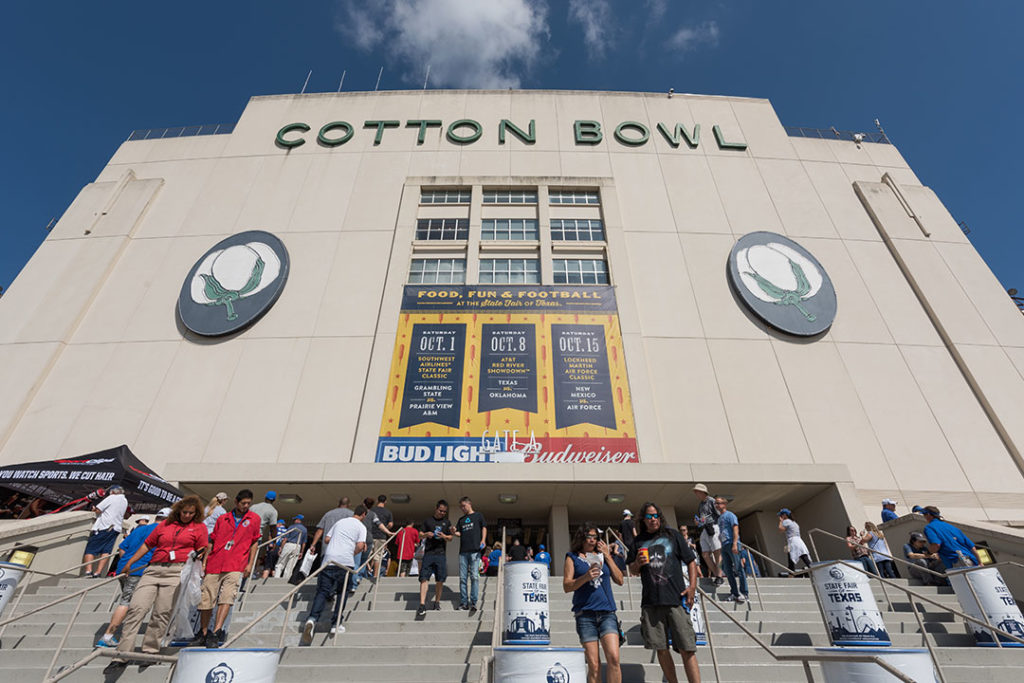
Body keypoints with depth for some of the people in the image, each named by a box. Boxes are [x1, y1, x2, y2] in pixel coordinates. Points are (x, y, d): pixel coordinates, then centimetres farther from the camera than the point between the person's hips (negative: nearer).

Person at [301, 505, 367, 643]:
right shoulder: (361, 527, 7)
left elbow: (326, 539, 20)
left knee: (322, 592, 2)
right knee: (342, 593, 15)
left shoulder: (339, 522, 21)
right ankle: (336, 624, 13)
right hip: (346, 562, -3)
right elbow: (360, 545, -6)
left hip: (329, 559, 3)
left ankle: (312, 619, -21)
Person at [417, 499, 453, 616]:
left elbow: (450, 538, 12)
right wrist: (426, 534, -11)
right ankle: (422, 605, -8)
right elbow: (420, 534, 10)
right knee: (424, 578, -9)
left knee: (440, 579, 3)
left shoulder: (447, 522, 11)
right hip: (428, 553, -1)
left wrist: (444, 536, -9)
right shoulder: (427, 520, 9)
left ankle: (437, 602, 21)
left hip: (441, 554, 1)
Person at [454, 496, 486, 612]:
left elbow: (484, 528, 5)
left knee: (474, 576, -7)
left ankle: (473, 602, -2)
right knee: (463, 578, 4)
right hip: (463, 551, 4)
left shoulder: (478, 515, 10)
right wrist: (454, 532, -5)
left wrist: (483, 540, -10)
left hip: (475, 550, -4)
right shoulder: (461, 519, 21)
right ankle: (463, 602, 10)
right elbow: (459, 533, 17)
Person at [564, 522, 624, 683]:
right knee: (593, 665, -2)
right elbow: (566, 586, -1)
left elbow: (619, 580, 9)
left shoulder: (602, 555, 15)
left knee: (613, 658, -12)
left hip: (607, 612, 2)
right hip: (585, 614, -2)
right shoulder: (572, 557, 6)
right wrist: (586, 577, -16)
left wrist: (607, 556, 1)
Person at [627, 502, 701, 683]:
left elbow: (691, 561, 8)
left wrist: (692, 586, -4)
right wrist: (637, 563, -5)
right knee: (661, 649, 7)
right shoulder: (638, 541, 11)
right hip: (650, 602, 2)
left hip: (675, 600, -2)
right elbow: (633, 570, 17)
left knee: (687, 649, -5)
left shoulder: (673, 535, 7)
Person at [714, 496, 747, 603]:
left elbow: (735, 529, -13)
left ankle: (743, 593, -2)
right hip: (724, 545, 8)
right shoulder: (719, 518, 21)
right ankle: (734, 593, 12)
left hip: (731, 543, -8)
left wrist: (735, 544, -22)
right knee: (728, 570, 7)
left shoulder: (730, 515, -3)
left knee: (738, 569, -6)